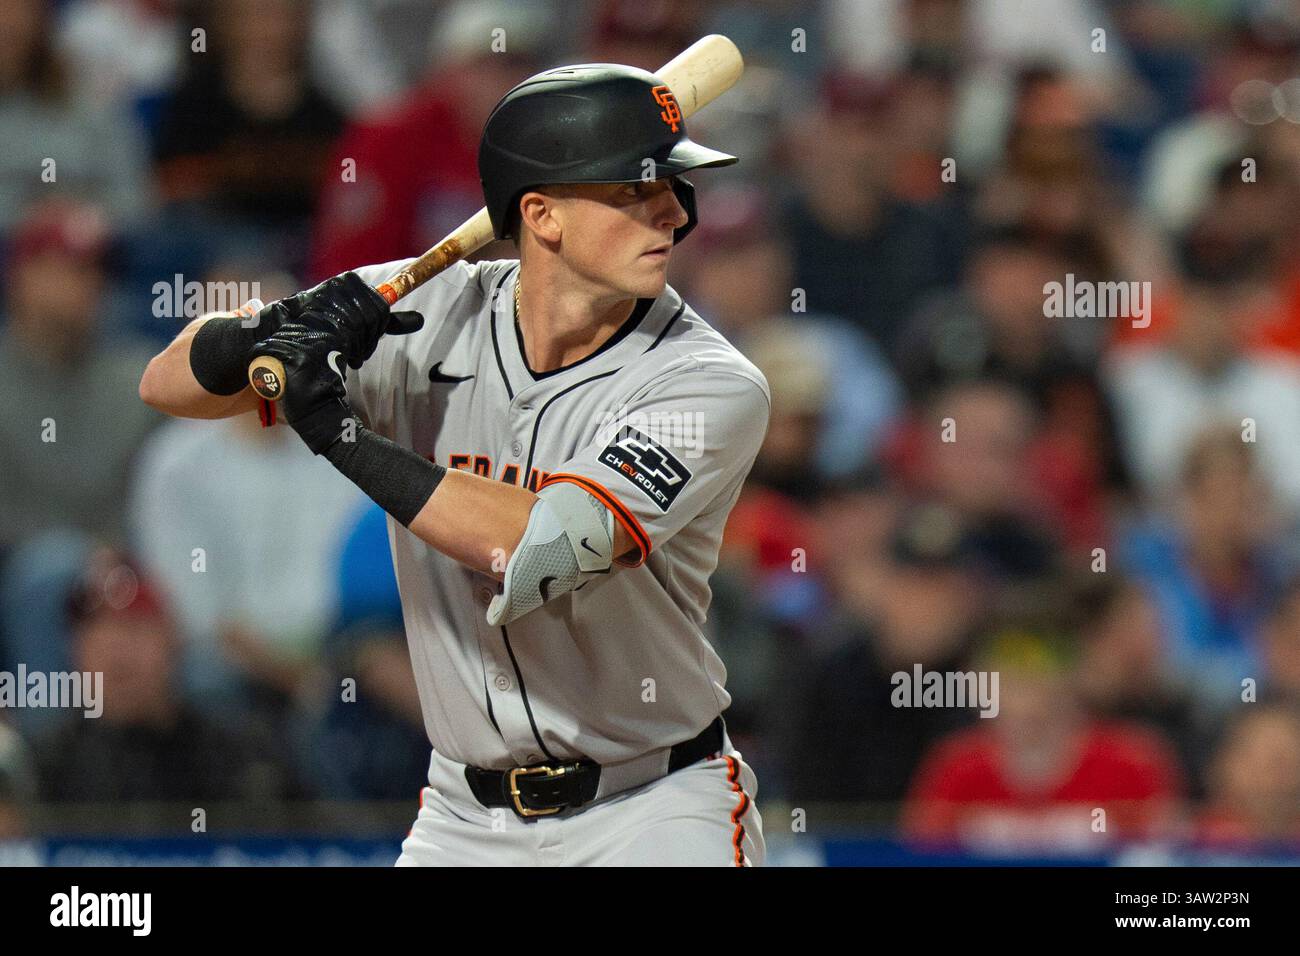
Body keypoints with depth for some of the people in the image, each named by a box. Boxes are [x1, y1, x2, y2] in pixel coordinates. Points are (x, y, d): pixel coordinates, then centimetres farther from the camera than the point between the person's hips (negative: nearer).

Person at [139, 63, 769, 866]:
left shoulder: (709, 388, -15)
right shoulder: (425, 315, -4)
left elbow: (546, 555, -29)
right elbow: (169, 384, 0)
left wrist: (340, 430, -27)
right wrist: (259, 337, -22)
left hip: (655, 808, -3)